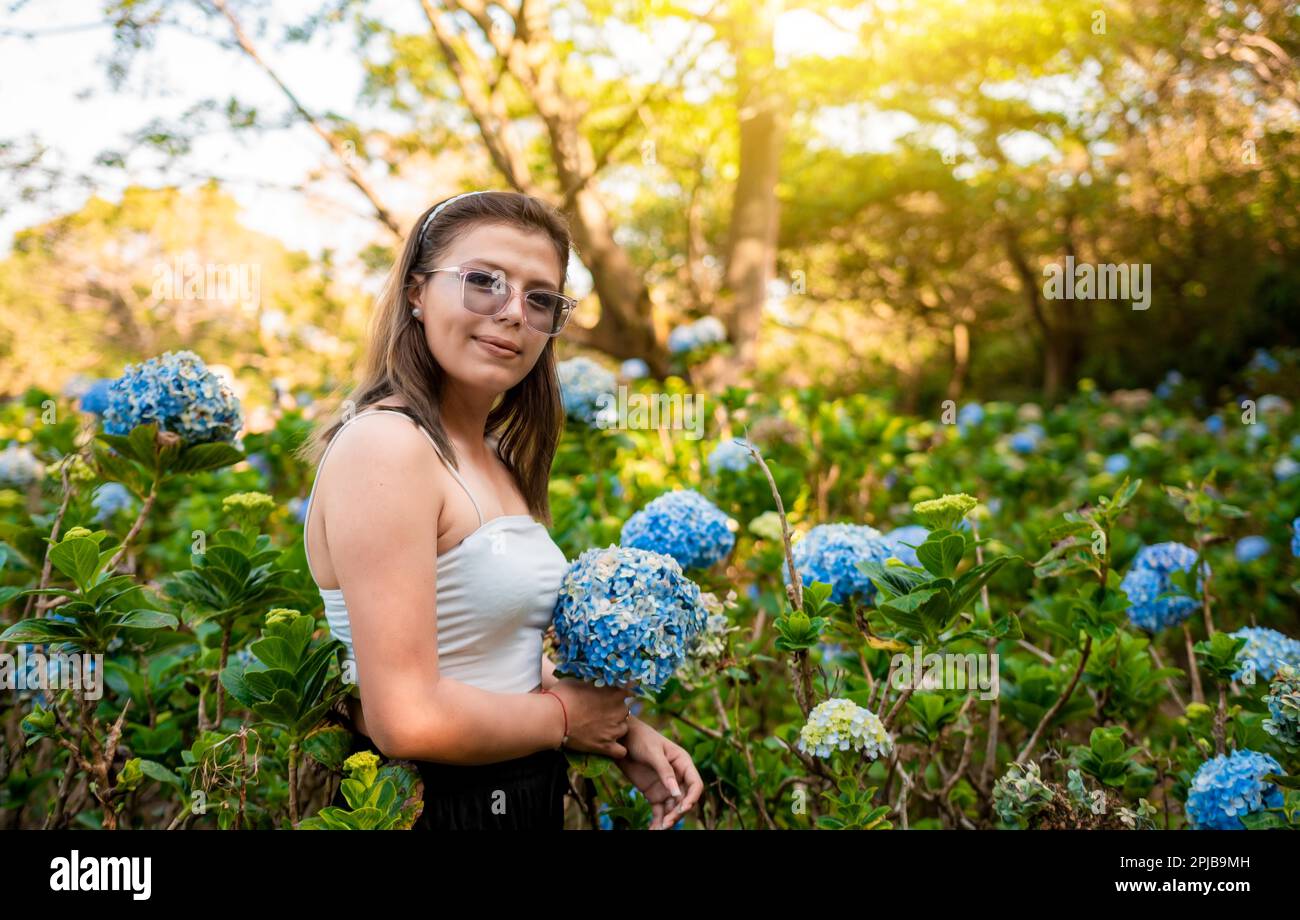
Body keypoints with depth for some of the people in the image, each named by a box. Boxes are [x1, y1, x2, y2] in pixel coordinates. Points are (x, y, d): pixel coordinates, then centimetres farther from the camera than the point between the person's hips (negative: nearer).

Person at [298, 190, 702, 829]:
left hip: (520, 796, 8)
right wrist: (565, 717, -12)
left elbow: (499, 660, 11)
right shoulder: (387, 446, -21)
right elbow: (408, 721, -26)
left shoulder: (492, 458, 7)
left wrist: (619, 731, -2)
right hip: (432, 805, -8)